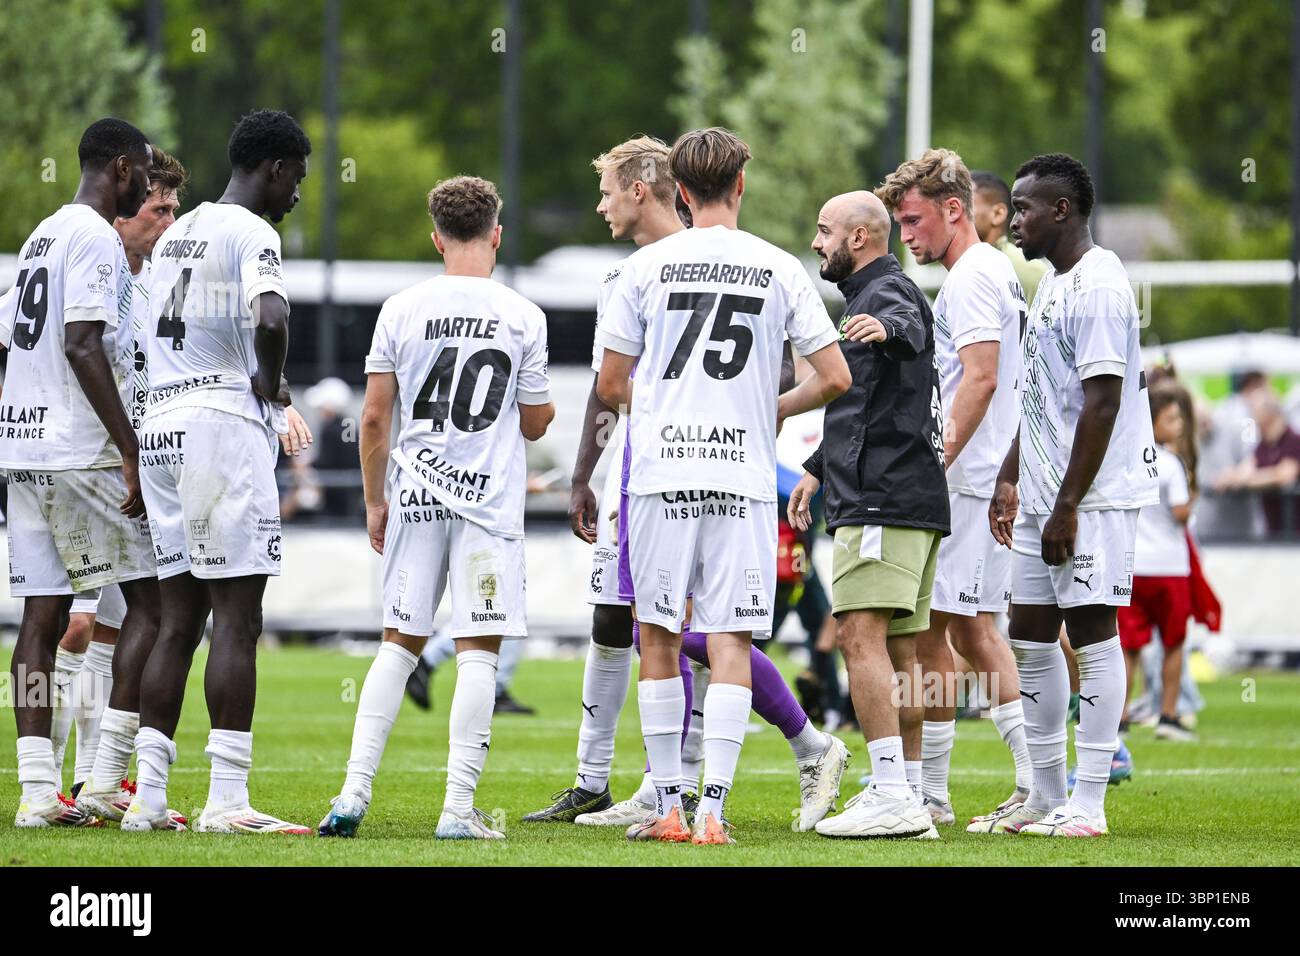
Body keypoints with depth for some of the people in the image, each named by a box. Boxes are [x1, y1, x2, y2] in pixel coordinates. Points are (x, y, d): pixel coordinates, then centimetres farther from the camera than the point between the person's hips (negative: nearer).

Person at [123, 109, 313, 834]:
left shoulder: (177, 235, 19)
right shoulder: (250, 232, -7)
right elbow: (270, 320, -25)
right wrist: (272, 384, -7)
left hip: (161, 429, 8)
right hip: (225, 427, -8)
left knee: (180, 621, 10)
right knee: (237, 620, -7)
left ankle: (148, 795, 8)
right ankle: (228, 800, -10)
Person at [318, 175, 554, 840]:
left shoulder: (401, 311, 1)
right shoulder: (522, 317, -4)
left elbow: (374, 420, 2)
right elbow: (535, 424, 4)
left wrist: (375, 501, 13)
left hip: (415, 496, 3)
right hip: (489, 503, -3)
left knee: (399, 644, 12)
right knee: (478, 650, -2)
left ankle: (354, 792, 5)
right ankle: (459, 809, -6)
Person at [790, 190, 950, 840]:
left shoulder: (887, 292, -8)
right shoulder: (868, 297, 25)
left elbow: (908, 326, -35)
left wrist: (886, 328, -57)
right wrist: (817, 469, 44)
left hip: (884, 500, -11)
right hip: (909, 501, 11)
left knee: (861, 636, -17)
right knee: (898, 651, 10)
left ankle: (891, 794, -24)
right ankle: (907, 799, 12)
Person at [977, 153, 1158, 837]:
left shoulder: (1098, 286, -16)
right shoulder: (1051, 284, 16)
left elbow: (1103, 402, -20)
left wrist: (1067, 506, -21)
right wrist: (1010, 479, 21)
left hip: (1092, 497, -10)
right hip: (1042, 497, 10)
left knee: (1091, 630, -7)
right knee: (1030, 636, 10)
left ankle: (1088, 805, -4)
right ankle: (1045, 798, 18)